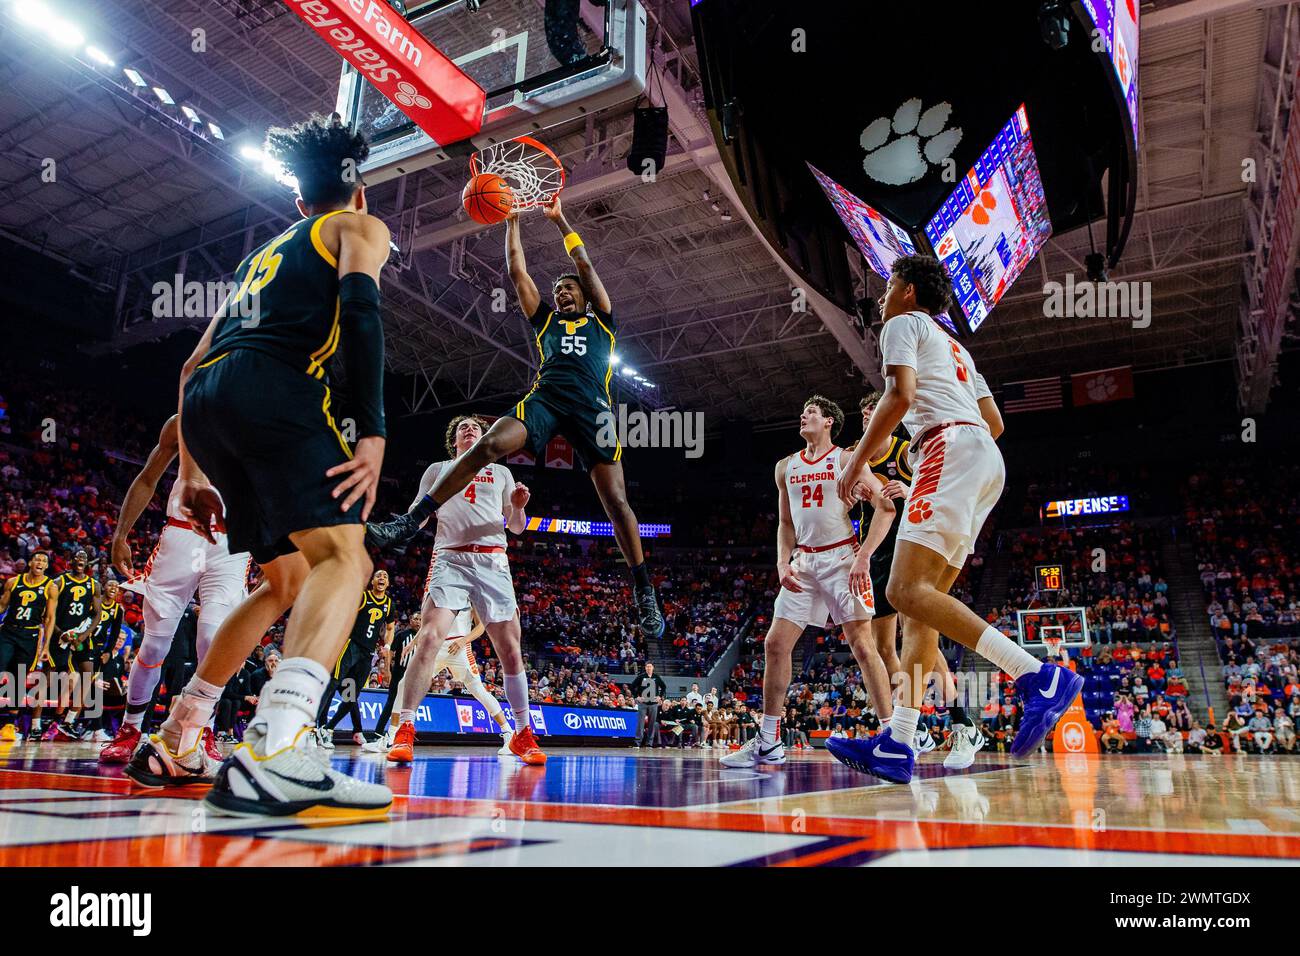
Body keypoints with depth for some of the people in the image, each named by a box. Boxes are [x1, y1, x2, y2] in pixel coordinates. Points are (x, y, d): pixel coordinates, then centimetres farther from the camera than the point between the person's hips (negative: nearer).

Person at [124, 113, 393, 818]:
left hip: (206, 401, 7)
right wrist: (372, 432, -16)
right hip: (274, 388, -7)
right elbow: (360, 305, -8)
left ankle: (171, 744, 22)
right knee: (343, 556, -17)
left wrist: (192, 472, 30)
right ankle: (273, 754, -39)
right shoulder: (360, 226, 17)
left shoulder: (266, 251, 35)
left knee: (288, 580, 18)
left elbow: (193, 365, 29)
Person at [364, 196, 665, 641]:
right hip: (544, 399, 2)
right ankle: (409, 521, -26)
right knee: (488, 445, -25)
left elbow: (585, 264, 21)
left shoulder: (600, 321, 25)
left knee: (615, 499, -10)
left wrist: (559, 219, 25)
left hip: (591, 405, -1)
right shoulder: (545, 320, 30)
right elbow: (517, 271, 27)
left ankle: (645, 595, -4)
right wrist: (512, 222, 27)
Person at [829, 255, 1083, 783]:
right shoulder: (953, 347, 34)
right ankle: (897, 745, -4)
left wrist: (857, 460, -6)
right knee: (924, 601, 2)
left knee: (907, 591, -20)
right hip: (986, 458, 10)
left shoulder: (904, 324, 8)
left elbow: (900, 395, -10)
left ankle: (1041, 676, -27)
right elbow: (994, 422, 30)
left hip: (950, 448, -10)